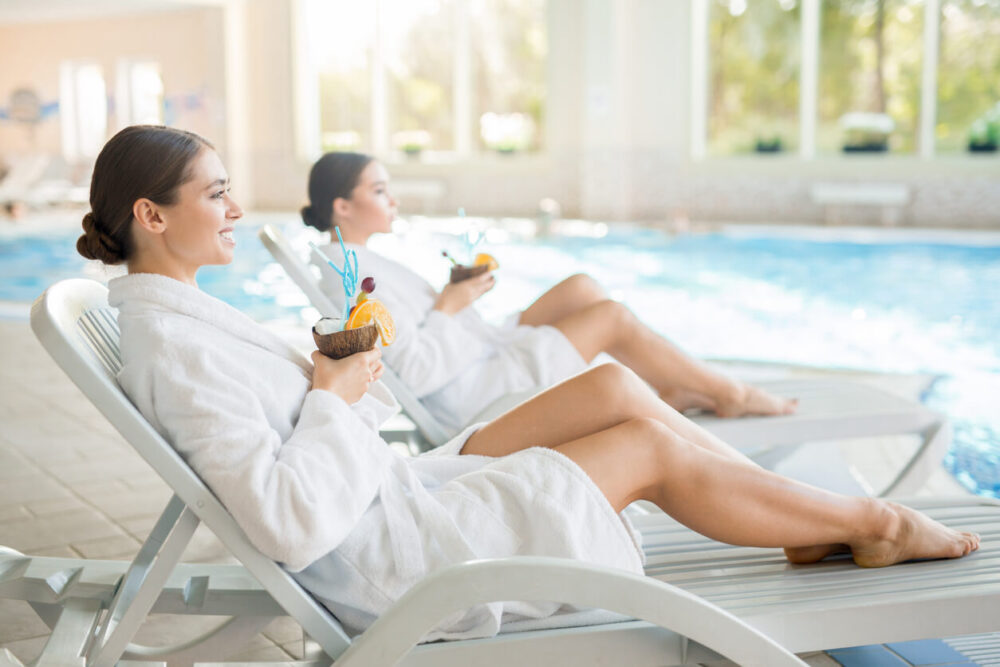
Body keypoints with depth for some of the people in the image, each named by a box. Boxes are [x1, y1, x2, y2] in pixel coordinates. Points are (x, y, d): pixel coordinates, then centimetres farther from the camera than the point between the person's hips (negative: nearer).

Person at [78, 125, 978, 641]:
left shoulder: (177, 313, 10)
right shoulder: (172, 346, -23)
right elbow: (289, 524, -31)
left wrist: (339, 370, -1)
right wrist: (336, 395, -19)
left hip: (398, 493, 10)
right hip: (386, 562, -10)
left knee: (616, 387, 1)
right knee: (647, 446, -7)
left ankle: (813, 526, 11)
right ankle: (868, 524, 12)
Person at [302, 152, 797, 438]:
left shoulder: (356, 261, 9)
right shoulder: (353, 276, -24)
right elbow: (415, 373, -29)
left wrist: (452, 291, 5)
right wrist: (449, 306, -18)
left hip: (485, 359, 11)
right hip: (475, 399, -11)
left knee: (580, 287, 9)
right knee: (611, 317, -7)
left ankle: (669, 391, 16)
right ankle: (730, 395, 10)